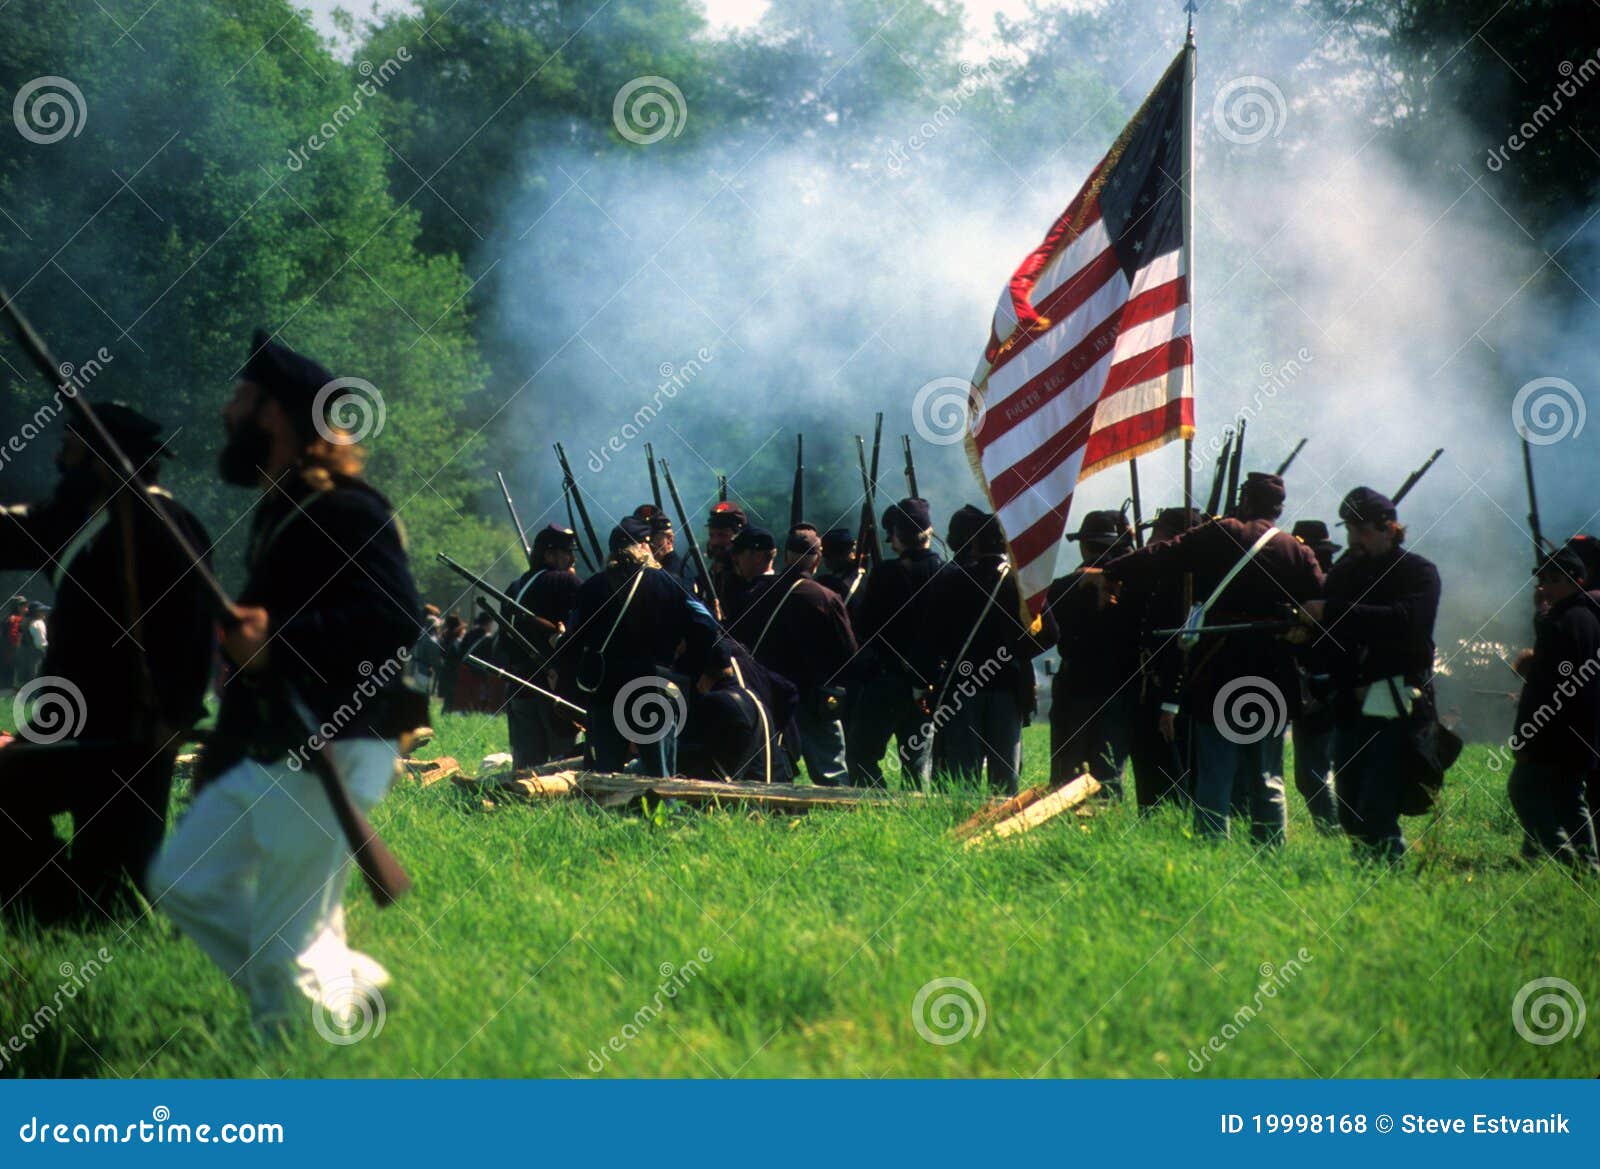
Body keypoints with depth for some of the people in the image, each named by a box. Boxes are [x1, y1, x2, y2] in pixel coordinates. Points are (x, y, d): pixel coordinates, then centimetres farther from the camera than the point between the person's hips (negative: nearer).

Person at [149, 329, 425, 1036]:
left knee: (284, 949, -9)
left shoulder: (346, 512, -14)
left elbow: (395, 622, -26)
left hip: (331, 754, -11)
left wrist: (279, 640, -32)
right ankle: (347, 984, 16)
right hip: (268, 751, 11)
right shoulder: (279, 511, 18)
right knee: (184, 882, 13)